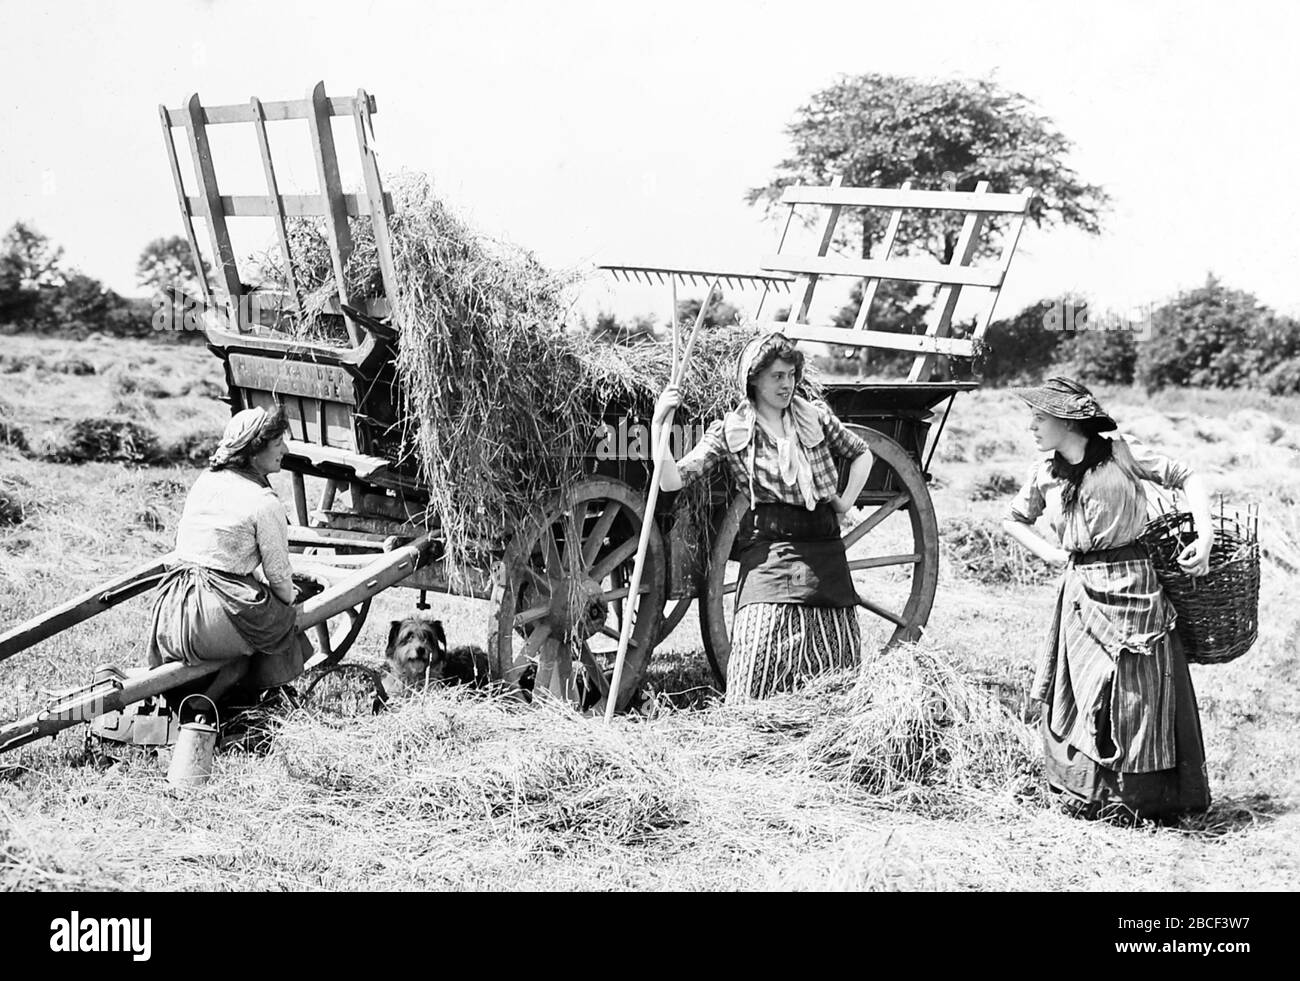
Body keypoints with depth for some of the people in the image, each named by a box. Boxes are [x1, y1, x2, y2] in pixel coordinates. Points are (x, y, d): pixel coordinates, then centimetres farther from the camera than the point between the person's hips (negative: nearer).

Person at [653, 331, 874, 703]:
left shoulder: (816, 415, 10)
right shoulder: (730, 431, 2)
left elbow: (861, 454, 26)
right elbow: (672, 480, -6)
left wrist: (846, 502, 13)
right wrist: (657, 423, -15)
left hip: (824, 549, 4)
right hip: (768, 550, -4)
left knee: (838, 665, 6)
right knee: (761, 663, -15)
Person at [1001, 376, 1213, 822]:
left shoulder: (1119, 454, -3)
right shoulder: (1044, 472, 8)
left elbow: (1187, 478, 3)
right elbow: (1013, 521, 23)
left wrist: (1204, 536, -8)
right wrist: (1051, 554, 8)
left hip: (1134, 584, -2)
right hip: (1082, 592, 2)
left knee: (1142, 692, 1)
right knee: (1091, 694, 0)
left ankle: (1148, 799, 13)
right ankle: (1090, 797, 13)